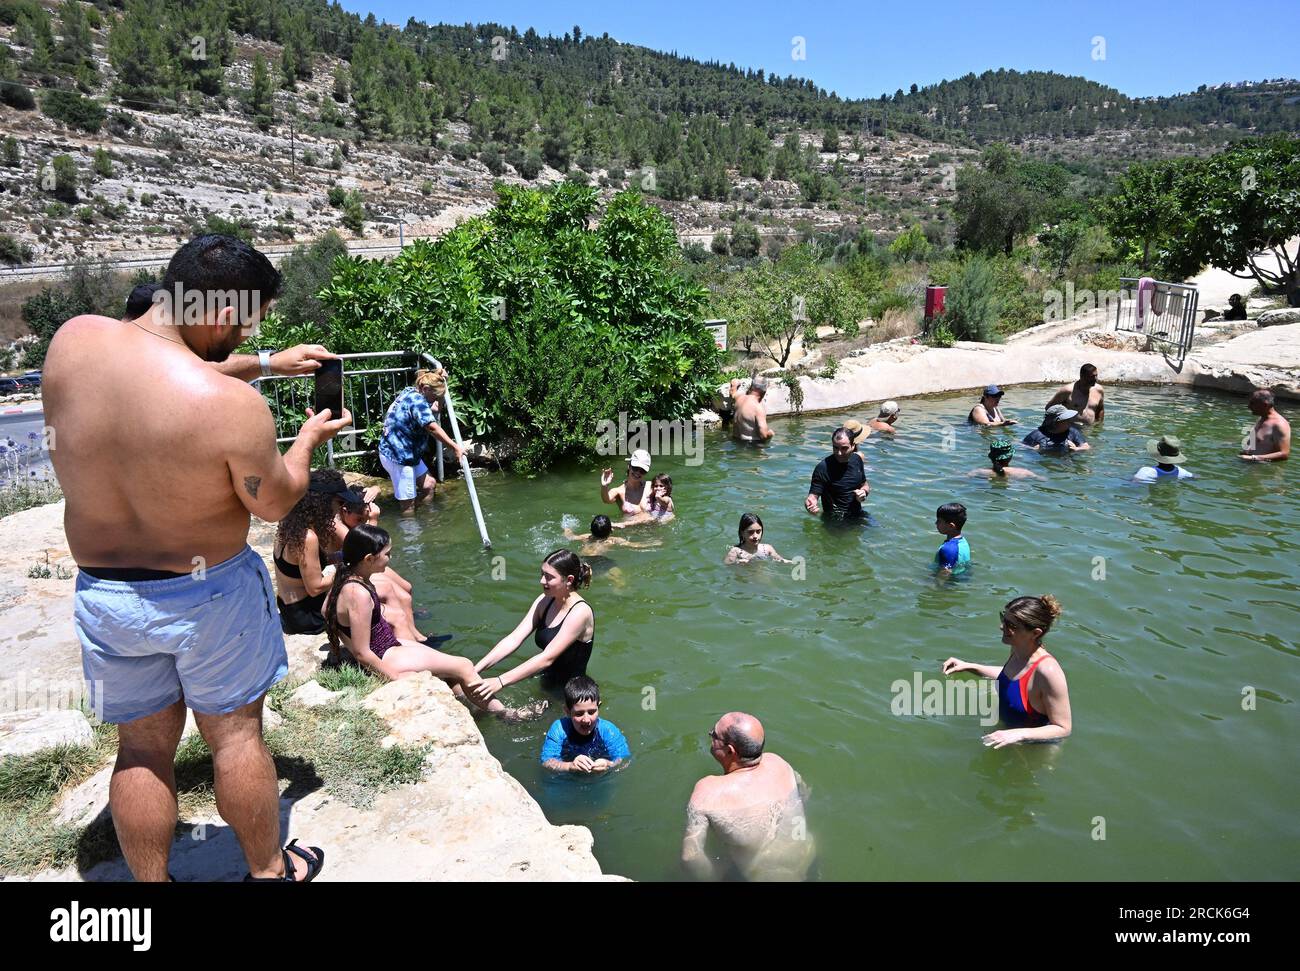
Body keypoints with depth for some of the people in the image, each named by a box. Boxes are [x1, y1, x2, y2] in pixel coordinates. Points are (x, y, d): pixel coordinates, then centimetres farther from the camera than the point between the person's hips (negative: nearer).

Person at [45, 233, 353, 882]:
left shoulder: (73, 337, -10)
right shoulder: (233, 405, -29)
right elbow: (275, 501, -11)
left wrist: (266, 363, 15)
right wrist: (308, 438, 6)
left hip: (101, 590, 5)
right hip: (207, 596, -4)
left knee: (143, 746, 19)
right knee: (235, 733, 16)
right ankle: (269, 871, 36)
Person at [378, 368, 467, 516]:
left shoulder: (409, 392, 8)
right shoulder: (418, 400, -21)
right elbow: (433, 428, -33)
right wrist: (455, 448, -31)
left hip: (405, 453, 10)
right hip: (397, 456, -10)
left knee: (428, 486, 15)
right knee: (408, 502, 0)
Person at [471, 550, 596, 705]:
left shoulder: (580, 612, -23)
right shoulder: (545, 601, -1)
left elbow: (547, 658, -29)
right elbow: (514, 639, -7)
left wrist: (500, 682, -35)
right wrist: (475, 670, -19)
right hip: (547, 683, 7)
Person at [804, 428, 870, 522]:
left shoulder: (857, 459, 2)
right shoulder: (823, 468, -17)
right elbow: (813, 495, -18)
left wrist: (864, 491, -5)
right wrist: (810, 505, -41)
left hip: (858, 516, 5)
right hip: (834, 521, -5)